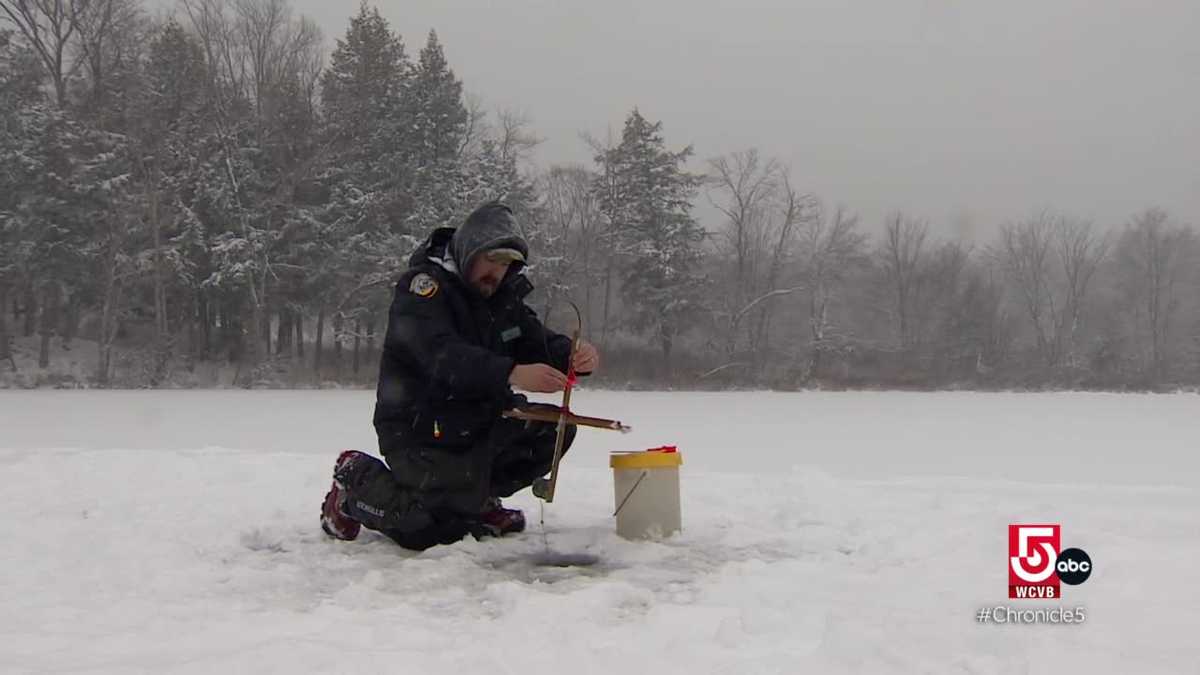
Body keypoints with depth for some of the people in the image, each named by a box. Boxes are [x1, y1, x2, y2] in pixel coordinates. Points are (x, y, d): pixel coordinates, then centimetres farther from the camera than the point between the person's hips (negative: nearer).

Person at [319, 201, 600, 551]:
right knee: (430, 531, -20)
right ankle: (357, 479, 7)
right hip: (419, 430, -7)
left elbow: (540, 343, 2)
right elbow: (441, 356, -33)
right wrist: (512, 374, -48)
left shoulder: (503, 297, 9)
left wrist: (576, 355, -24)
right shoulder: (424, 285, -16)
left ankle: (477, 496, 9)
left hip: (479, 423, 8)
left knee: (555, 428, -8)